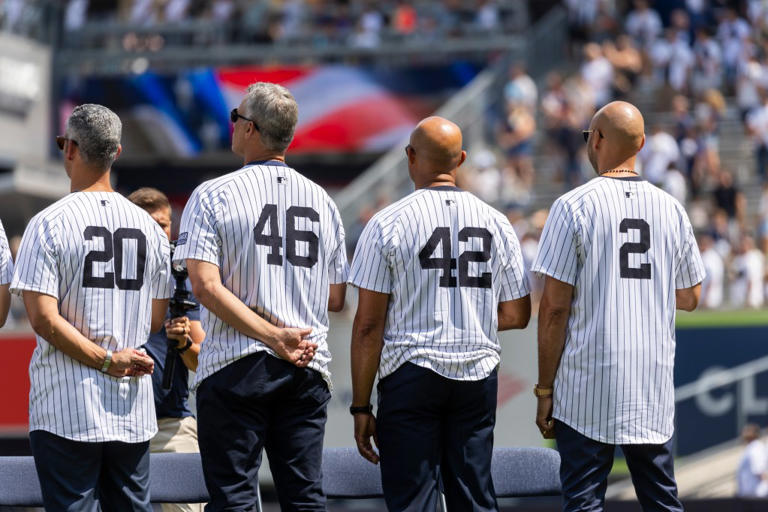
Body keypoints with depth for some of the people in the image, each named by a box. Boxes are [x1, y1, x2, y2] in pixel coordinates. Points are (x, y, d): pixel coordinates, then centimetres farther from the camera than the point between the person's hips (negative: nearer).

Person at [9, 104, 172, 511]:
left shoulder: (49, 224, -7)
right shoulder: (150, 228, 8)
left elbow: (44, 319, -14)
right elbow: (155, 321, 13)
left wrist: (108, 361, -10)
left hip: (66, 411, -5)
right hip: (134, 410, 5)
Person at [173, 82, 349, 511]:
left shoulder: (214, 195, -2)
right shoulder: (323, 202, 11)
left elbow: (206, 286, -13)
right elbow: (336, 299, 13)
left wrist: (274, 336, -15)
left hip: (236, 368, -4)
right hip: (309, 370, 4)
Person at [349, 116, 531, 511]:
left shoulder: (387, 223, -5)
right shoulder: (496, 223, 5)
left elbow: (368, 324, -7)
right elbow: (517, 315, 10)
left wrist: (361, 406, -3)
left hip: (411, 374, -3)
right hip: (478, 375, 3)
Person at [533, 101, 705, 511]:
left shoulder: (573, 207, -7)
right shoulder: (671, 209, 5)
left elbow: (554, 308, -8)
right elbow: (689, 298, 15)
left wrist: (544, 389, -2)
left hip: (587, 390, -4)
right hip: (654, 393, 4)